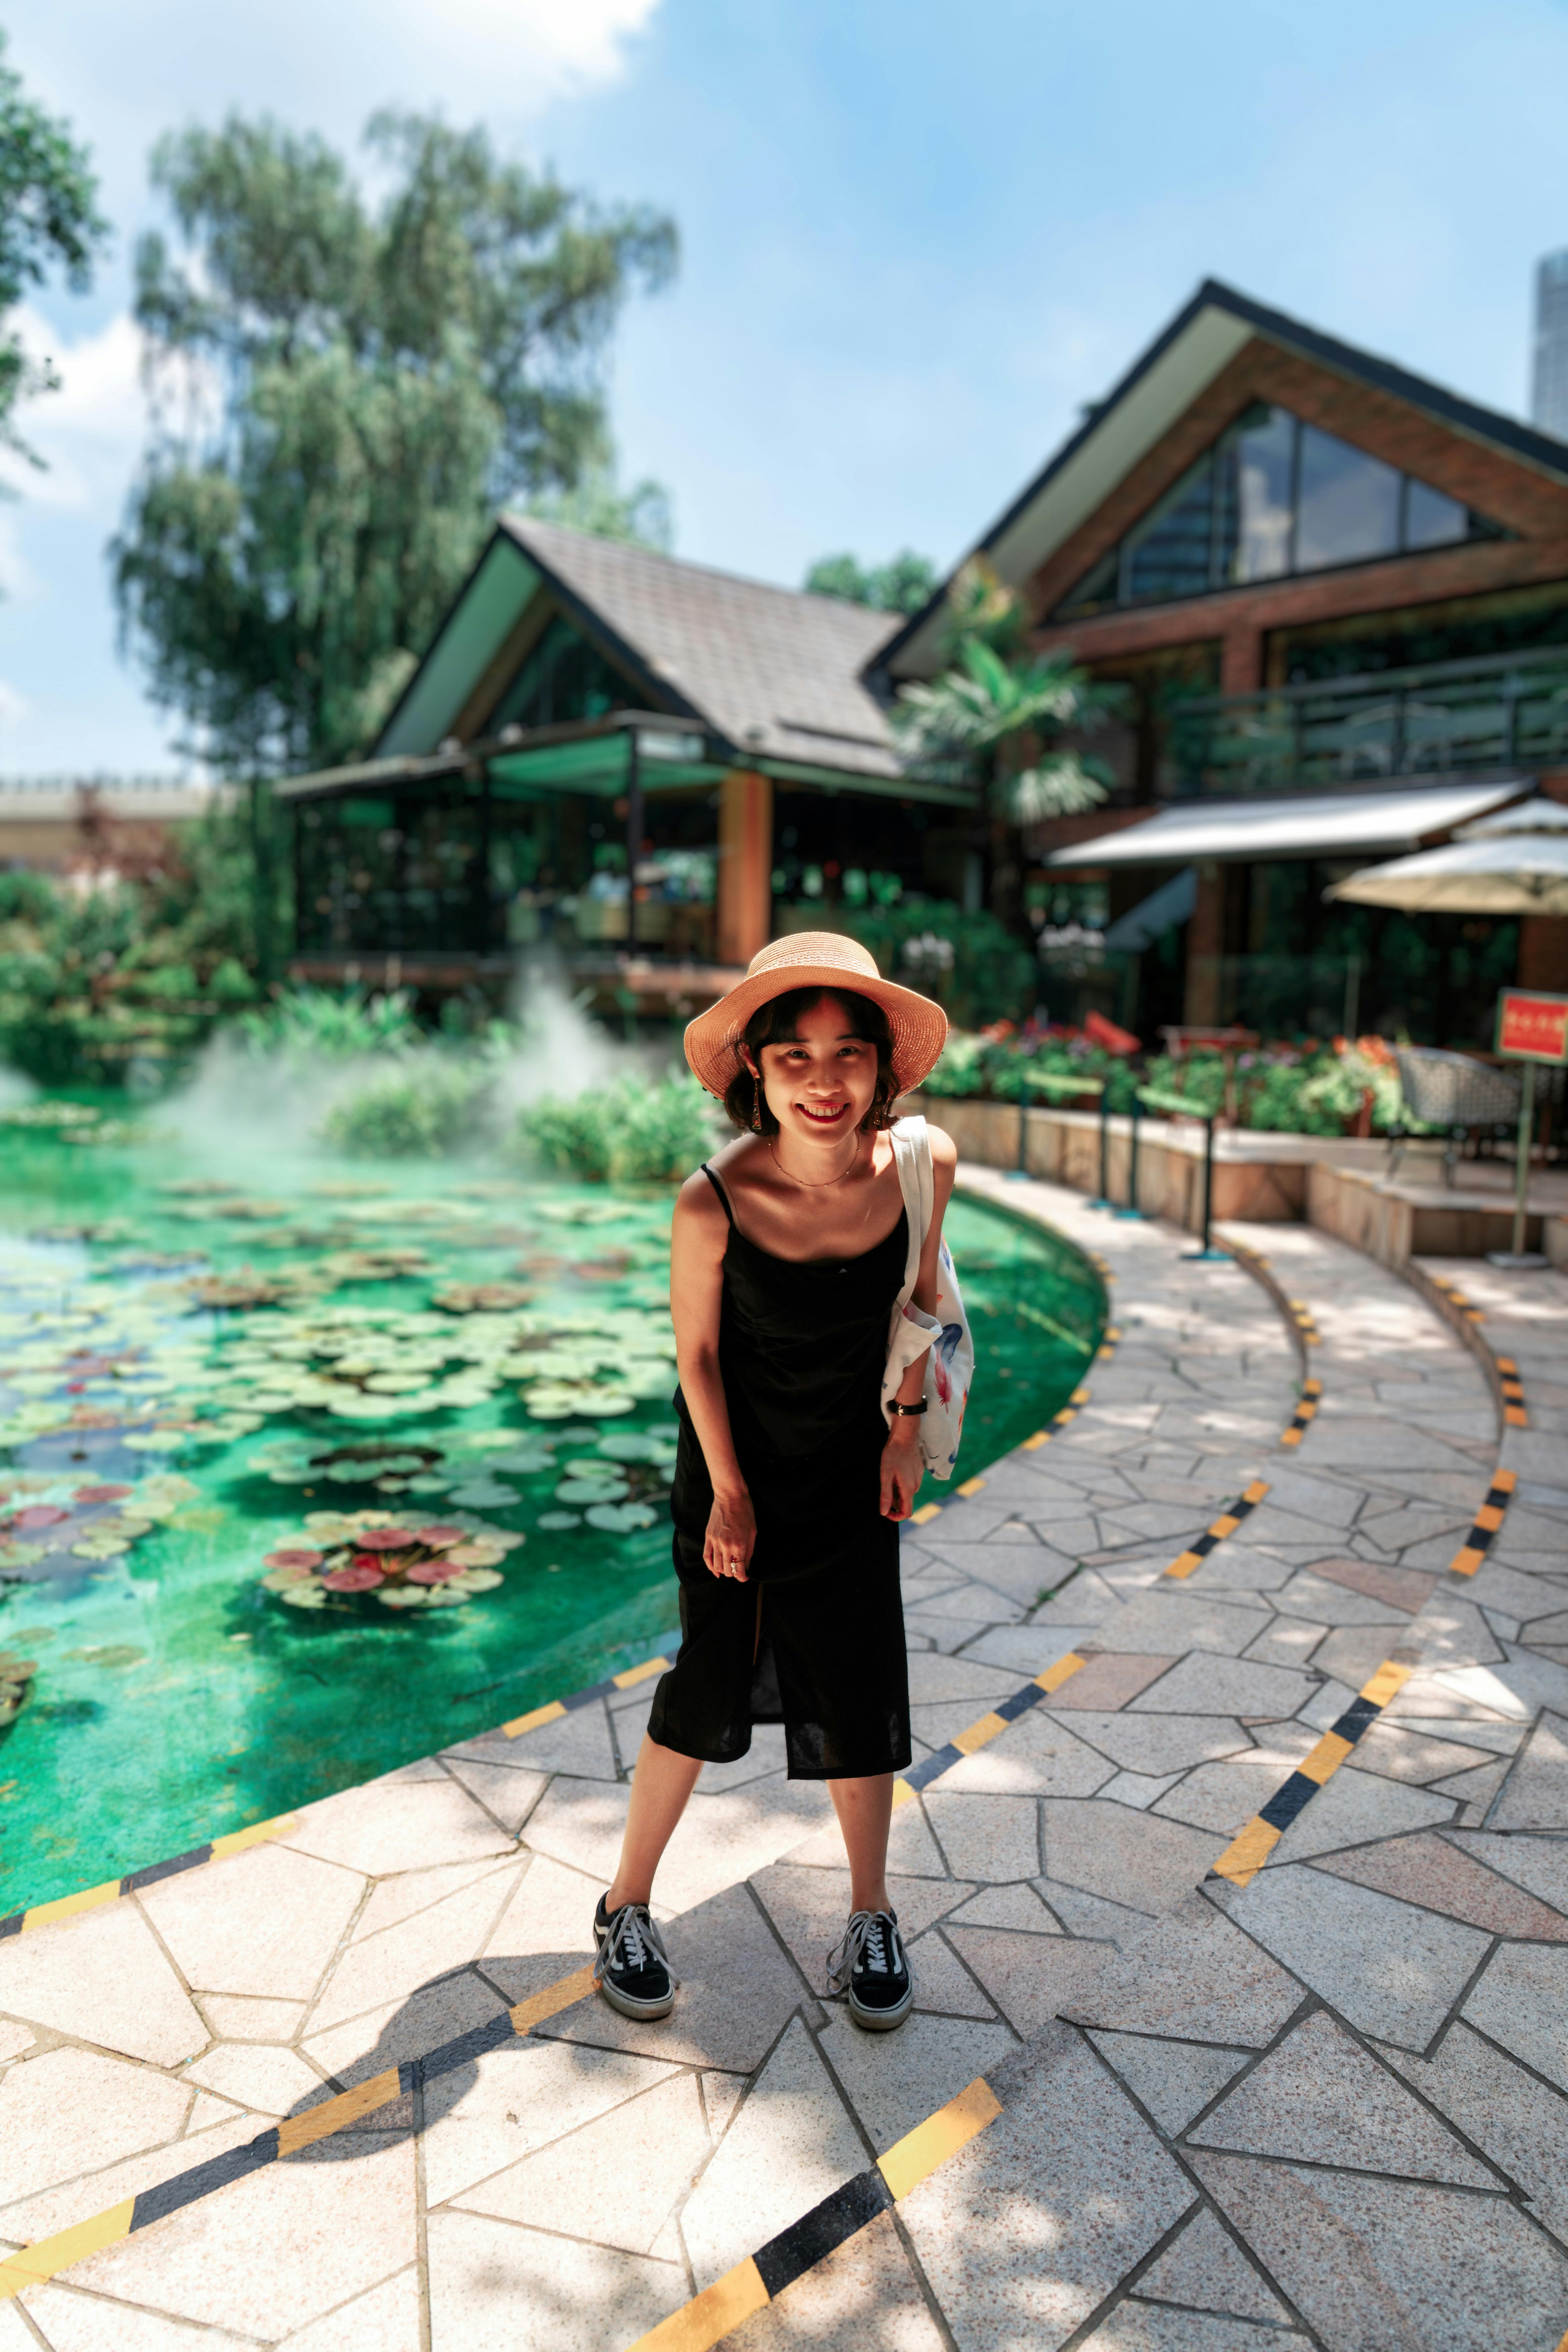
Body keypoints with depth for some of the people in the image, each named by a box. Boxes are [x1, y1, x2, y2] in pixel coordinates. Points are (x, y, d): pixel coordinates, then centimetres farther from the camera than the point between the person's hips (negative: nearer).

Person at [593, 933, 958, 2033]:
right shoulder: (715, 1203, -28)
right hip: (737, 1465, -2)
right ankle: (628, 1906, 31)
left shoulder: (924, 1163, -20)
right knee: (707, 1692, 6)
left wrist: (908, 1424, 2)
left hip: (854, 1469, 2)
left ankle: (872, 1918, 33)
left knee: (860, 1693, 9)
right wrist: (729, 1491, -6)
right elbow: (697, 1353, -12)